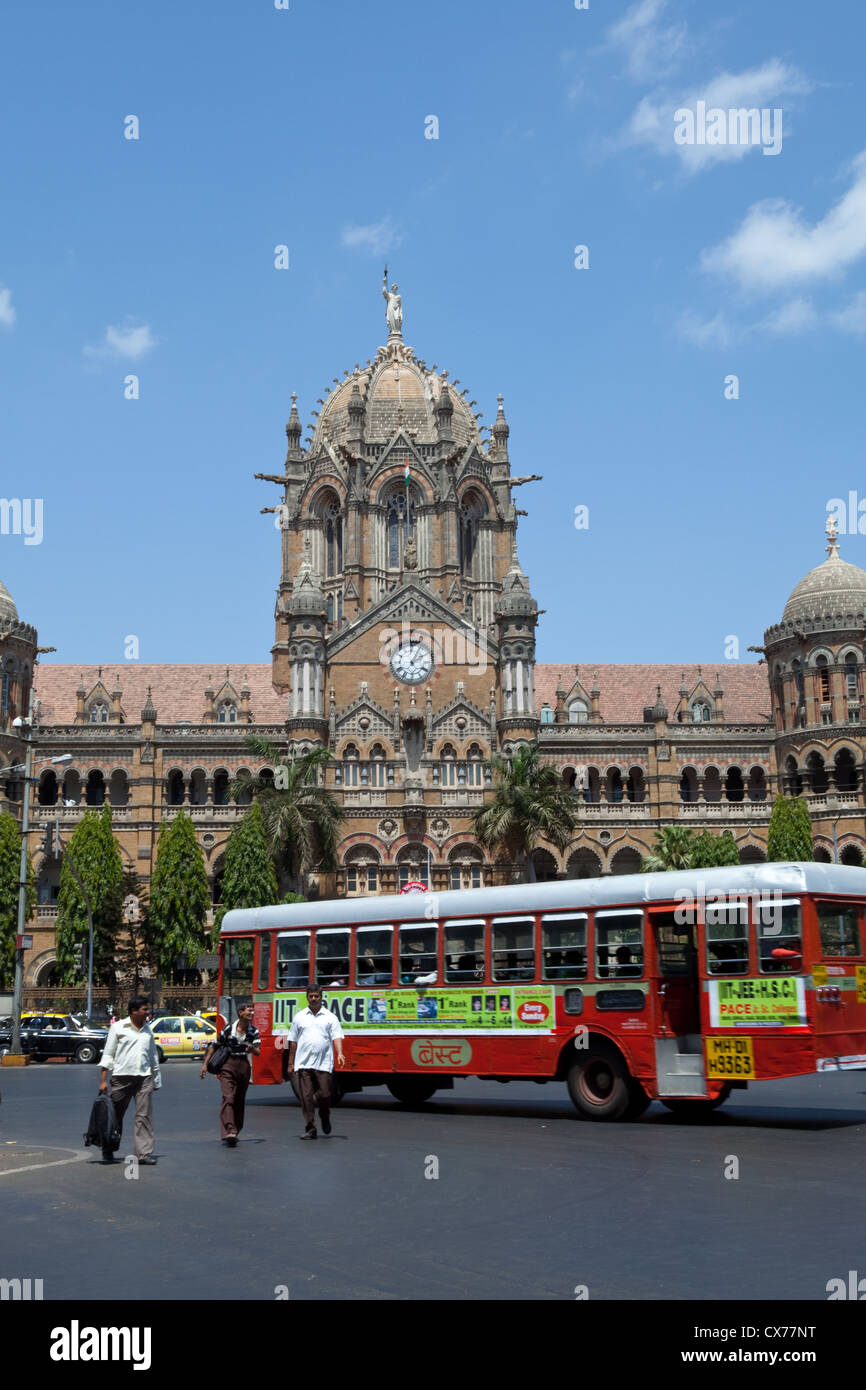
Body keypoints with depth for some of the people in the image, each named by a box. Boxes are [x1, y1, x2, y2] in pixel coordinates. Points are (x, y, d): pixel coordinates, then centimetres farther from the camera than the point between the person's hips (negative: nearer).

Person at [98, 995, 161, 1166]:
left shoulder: (148, 1030, 15)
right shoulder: (118, 1027, 1)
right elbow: (108, 1055, 1)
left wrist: (157, 1079, 19)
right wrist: (103, 1080, -5)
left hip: (144, 1077, 3)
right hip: (121, 1077, -3)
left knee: (144, 1116, -5)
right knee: (116, 1116, 6)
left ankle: (144, 1153, -7)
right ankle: (108, 1152, 21)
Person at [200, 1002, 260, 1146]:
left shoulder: (253, 1031, 2)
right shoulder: (229, 1029, -5)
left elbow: (258, 1052, -8)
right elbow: (214, 1046, 5)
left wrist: (252, 1049, -31)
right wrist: (205, 1063, 1)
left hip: (244, 1066, 3)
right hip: (228, 1065, -3)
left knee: (239, 1100, 9)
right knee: (228, 1098, -16)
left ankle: (234, 1133, 20)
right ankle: (229, 1132, -26)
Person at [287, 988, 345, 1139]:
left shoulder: (330, 1017, 7)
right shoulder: (299, 1017, 11)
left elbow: (336, 1037, -1)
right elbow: (293, 1041, 13)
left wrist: (339, 1054, -18)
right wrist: (290, 1063, 11)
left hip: (324, 1063, -1)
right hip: (303, 1064, 1)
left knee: (324, 1094, -3)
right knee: (306, 1097, -3)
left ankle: (325, 1117, 28)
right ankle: (310, 1129, 4)